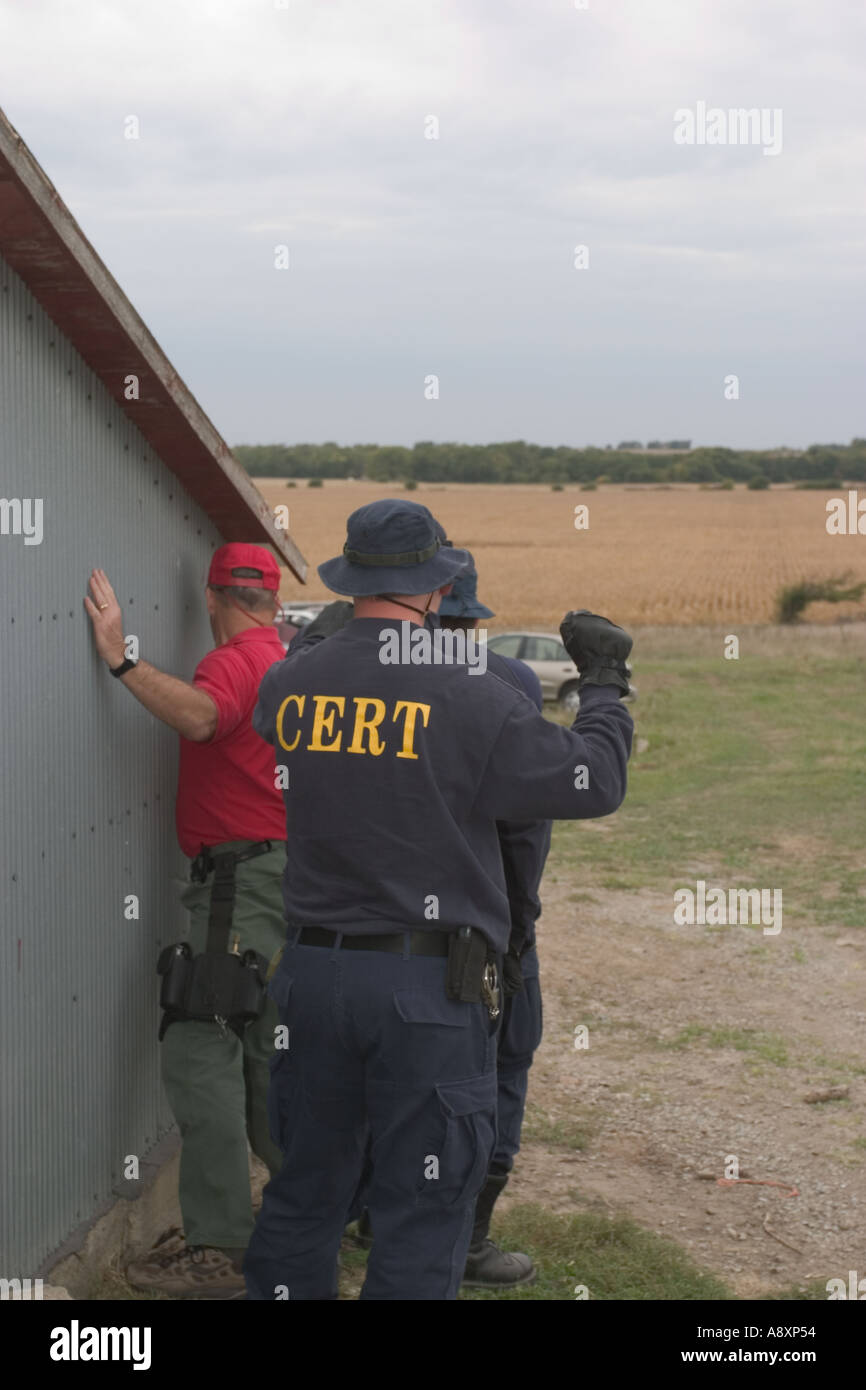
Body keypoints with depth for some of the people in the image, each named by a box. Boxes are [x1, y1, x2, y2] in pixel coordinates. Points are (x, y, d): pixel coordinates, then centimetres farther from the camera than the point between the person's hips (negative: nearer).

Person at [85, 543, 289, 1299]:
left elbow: (198, 715, -33)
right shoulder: (287, 661, 18)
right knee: (263, 1046, 20)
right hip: (286, 871, 10)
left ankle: (220, 1248, -13)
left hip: (243, 876, -10)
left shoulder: (236, 661, -11)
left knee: (200, 1048, -12)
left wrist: (122, 660, -30)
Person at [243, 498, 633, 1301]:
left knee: (306, 1190, 17)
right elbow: (595, 782, -9)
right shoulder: (468, 699, -13)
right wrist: (604, 684, 8)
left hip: (315, 971, 5)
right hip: (429, 989, -5)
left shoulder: (288, 687, 1)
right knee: (420, 1215, 4)